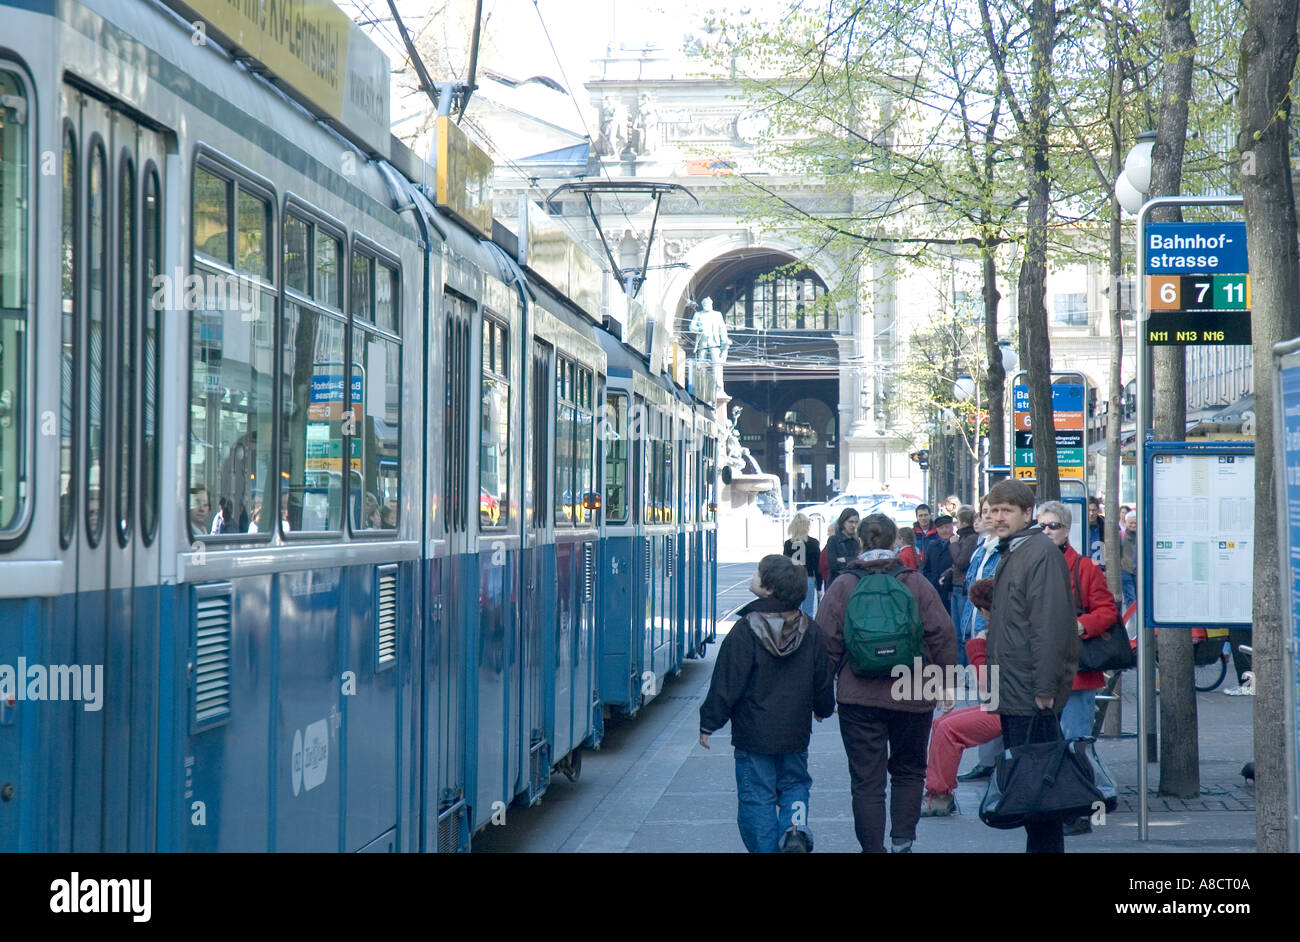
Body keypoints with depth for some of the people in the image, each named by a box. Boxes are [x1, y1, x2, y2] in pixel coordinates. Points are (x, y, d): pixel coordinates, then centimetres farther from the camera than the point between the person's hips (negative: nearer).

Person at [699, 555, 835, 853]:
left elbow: (726, 684, -14)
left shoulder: (745, 630, -16)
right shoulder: (810, 630, -1)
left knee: (757, 795, 5)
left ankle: (765, 848, 5)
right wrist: (823, 709, 29)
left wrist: (709, 723, -3)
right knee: (795, 783, 19)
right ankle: (795, 827, -6)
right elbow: (824, 680, 9)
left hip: (753, 733, -4)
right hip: (796, 731, 4)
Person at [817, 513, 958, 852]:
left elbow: (827, 643, -2)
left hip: (858, 698, -1)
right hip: (912, 696, 1)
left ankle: (873, 847, 2)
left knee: (867, 779, 4)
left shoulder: (842, 586, -2)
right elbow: (942, 636, -1)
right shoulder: (917, 583, -1)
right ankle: (902, 841, 7)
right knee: (909, 771, 18)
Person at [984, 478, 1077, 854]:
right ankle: (1040, 846, 20)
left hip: (1032, 696, -10)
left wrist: (1045, 689, -23)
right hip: (1012, 694, 10)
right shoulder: (1011, 554, 16)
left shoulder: (1041, 553, -14)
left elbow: (1050, 623, -20)